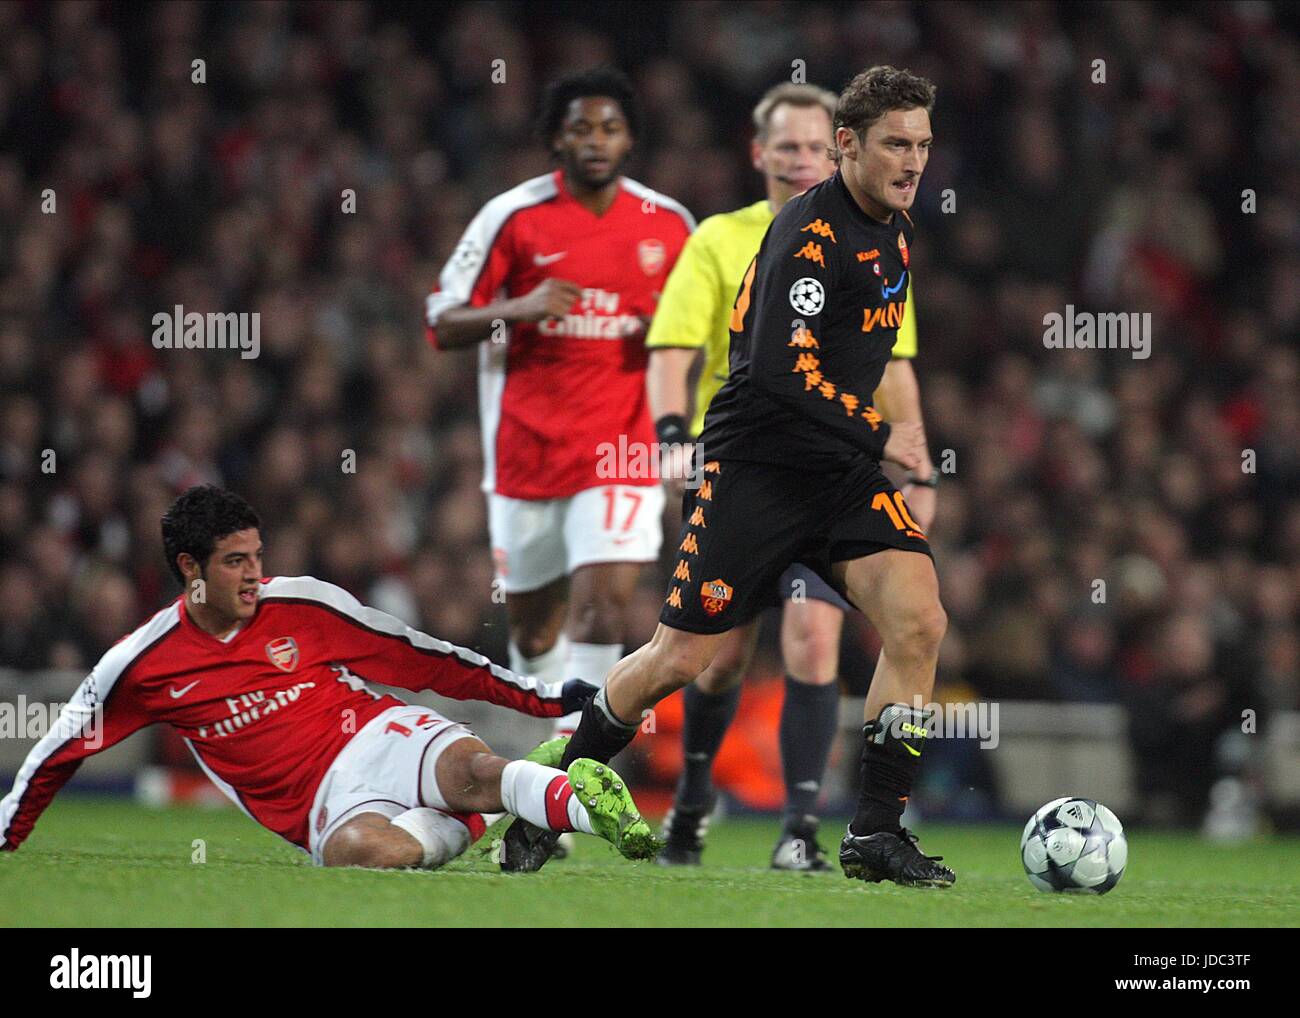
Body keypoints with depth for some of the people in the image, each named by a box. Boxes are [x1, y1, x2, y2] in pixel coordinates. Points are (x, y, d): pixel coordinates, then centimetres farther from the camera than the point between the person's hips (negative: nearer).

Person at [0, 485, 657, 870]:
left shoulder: (302, 604, 5)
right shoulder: (142, 666, 4)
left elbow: (420, 657, 9)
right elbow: (59, 752, 15)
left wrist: (546, 696, 7)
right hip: (323, 802, -1)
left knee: (473, 769, -36)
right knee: (364, 851, -40)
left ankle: (588, 805, -53)